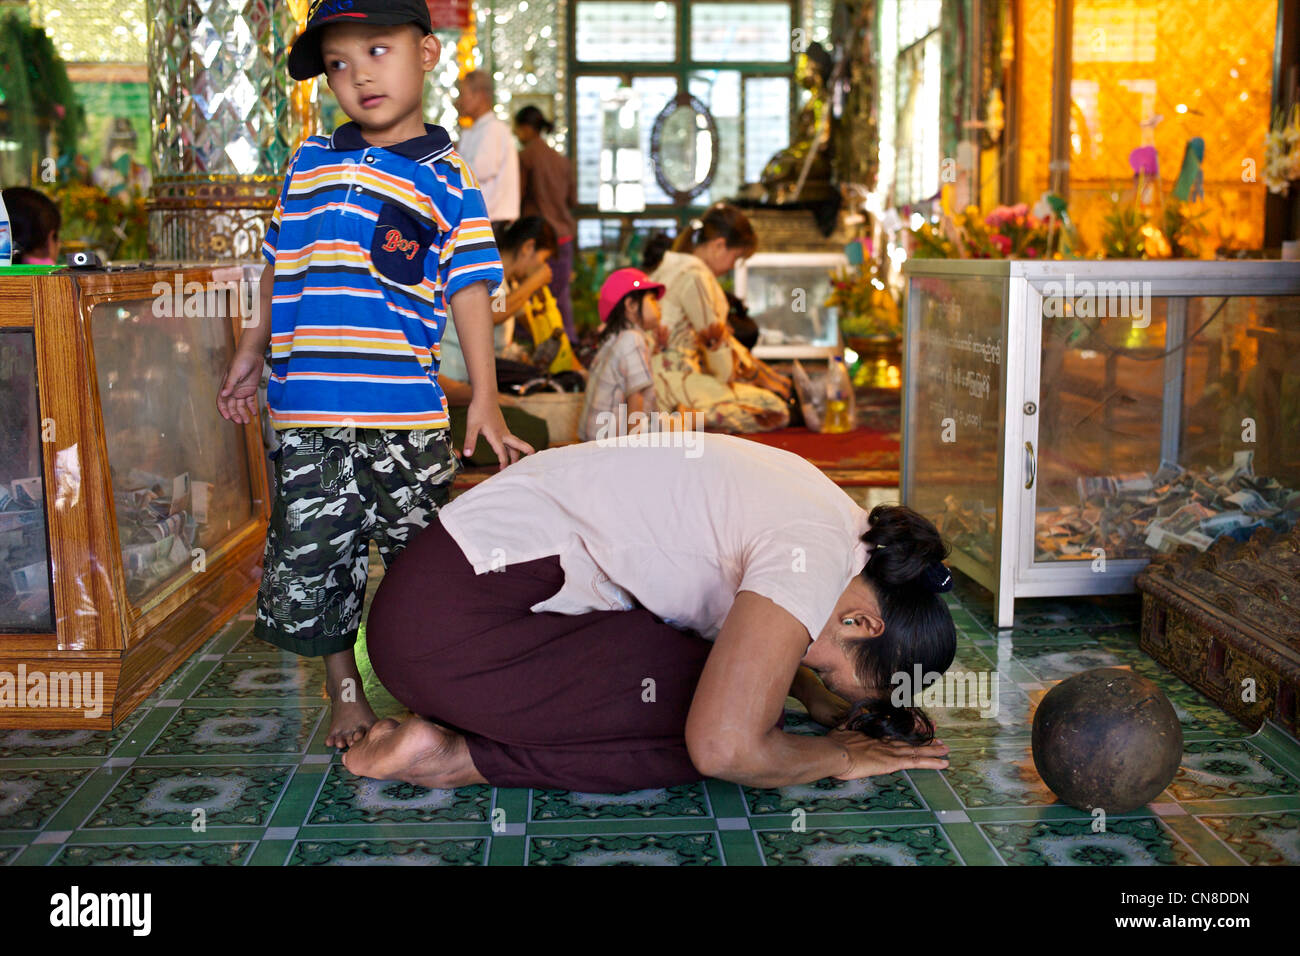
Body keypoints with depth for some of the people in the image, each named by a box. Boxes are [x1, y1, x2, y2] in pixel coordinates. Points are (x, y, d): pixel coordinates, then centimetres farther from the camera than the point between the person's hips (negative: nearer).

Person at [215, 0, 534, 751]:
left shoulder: (447, 179, 1)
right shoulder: (312, 163, 11)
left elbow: (470, 288, -3)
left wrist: (485, 398, -9)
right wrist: (253, 350, 24)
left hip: (405, 411, -3)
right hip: (308, 409, 3)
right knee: (311, 555, 8)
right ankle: (345, 692, 25)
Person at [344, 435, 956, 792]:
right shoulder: (815, 551, -20)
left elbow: (750, 631, 24)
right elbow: (725, 747, -27)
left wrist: (823, 703, 8)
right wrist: (842, 757, -8)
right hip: (452, 625, -9)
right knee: (709, 723, -11)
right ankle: (461, 756, -6)